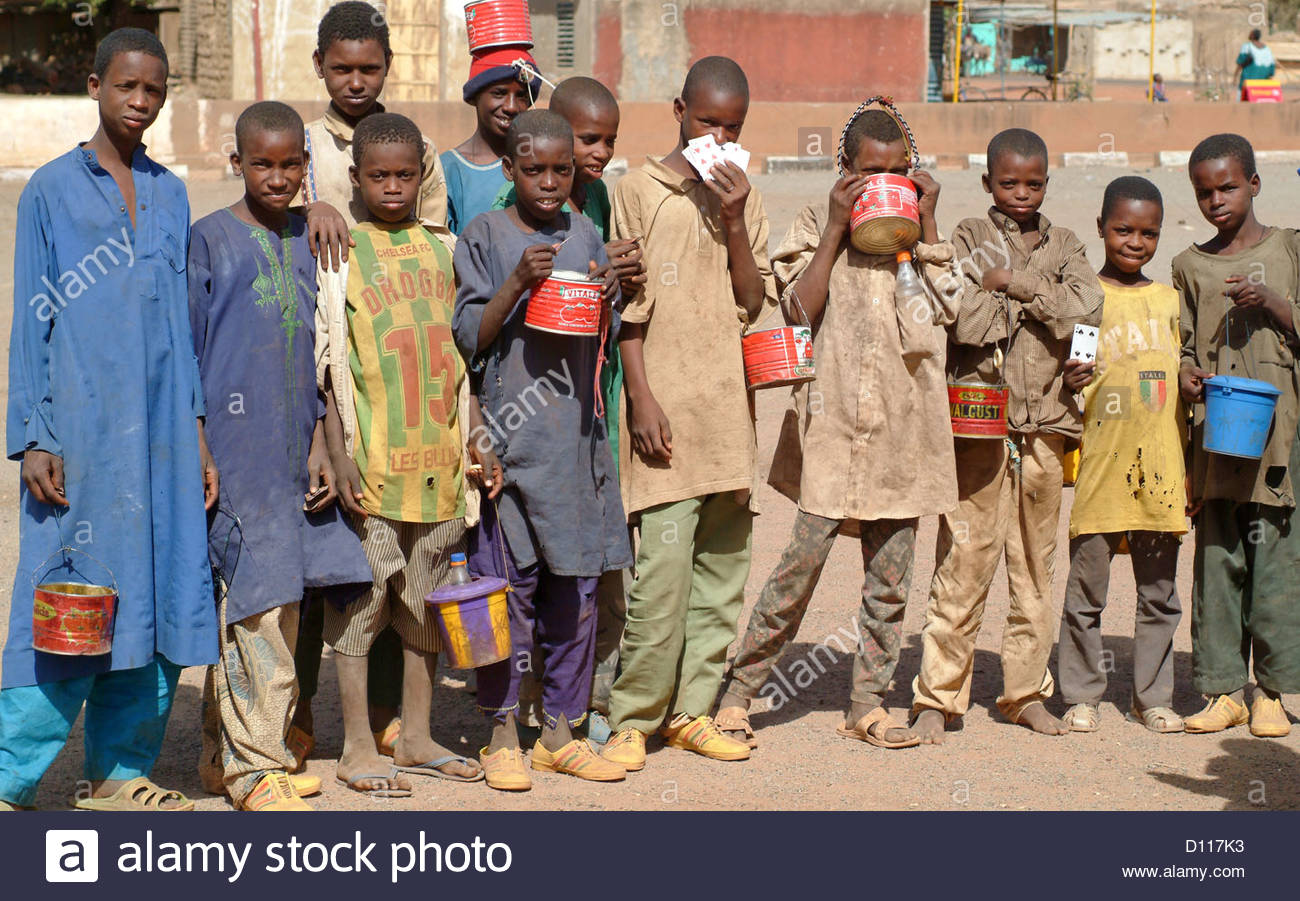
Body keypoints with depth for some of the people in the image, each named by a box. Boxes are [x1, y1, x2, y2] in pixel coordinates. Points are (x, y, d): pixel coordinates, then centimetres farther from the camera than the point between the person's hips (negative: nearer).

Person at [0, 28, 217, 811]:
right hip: (81, 429, -4)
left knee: (164, 597, 4)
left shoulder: (171, 195, 14)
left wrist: (199, 435, 11)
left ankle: (121, 769, 15)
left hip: (162, 432, 4)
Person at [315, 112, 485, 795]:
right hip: (370, 455, -4)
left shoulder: (444, 247, 11)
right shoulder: (339, 253, -2)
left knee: (428, 597, 11)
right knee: (361, 593, -1)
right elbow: (325, 365, -5)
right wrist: (340, 454, -12)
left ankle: (416, 738, 23)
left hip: (438, 454, 5)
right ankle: (357, 747, 9)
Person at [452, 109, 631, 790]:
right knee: (508, 586, -3)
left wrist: (604, 305, -8)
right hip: (510, 437, -4)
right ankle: (501, 733, 6)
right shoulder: (485, 237, 0)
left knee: (576, 587, 6)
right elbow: (470, 339, -5)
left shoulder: (586, 236, 11)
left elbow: (605, 346, 13)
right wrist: (518, 283, -18)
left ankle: (561, 730, 16)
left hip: (576, 434, 4)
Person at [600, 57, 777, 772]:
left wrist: (734, 222, -5)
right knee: (665, 564, -13)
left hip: (729, 404, 5)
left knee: (724, 563, 6)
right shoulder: (640, 191, -1)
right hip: (666, 406, -5)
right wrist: (643, 402, -10)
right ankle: (633, 718, -3)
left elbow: (754, 303, 7)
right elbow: (626, 308, -3)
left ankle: (691, 710, 16)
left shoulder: (743, 197, 13)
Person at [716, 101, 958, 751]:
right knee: (805, 556, -9)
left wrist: (925, 225, 0)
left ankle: (868, 702, 15)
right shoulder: (816, 224, 5)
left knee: (890, 570, 5)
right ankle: (739, 692, 1)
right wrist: (837, 229, -9)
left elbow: (947, 308, 2)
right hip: (835, 418, -3)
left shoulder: (918, 230, 14)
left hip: (903, 421, 4)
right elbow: (801, 308, -7)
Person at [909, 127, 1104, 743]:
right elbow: (964, 319, -12)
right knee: (964, 560, -6)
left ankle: (1026, 691, 18)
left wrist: (1015, 284, -9)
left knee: (1036, 561, 9)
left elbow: (1087, 311, -4)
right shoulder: (969, 238, 4)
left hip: (1045, 420, 4)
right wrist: (1041, 299, -4)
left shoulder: (1063, 247, 14)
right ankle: (938, 695, 1)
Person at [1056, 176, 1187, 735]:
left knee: (1159, 593, 8)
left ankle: (1153, 697, 18)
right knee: (1086, 590, 1)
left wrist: (1190, 469, 9)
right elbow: (1060, 371, 2)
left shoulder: (1170, 302, 12)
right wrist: (1067, 381, -22)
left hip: (1160, 472, 3)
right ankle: (1081, 696, 12)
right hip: (1099, 469, -3)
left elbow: (1186, 381, 17)